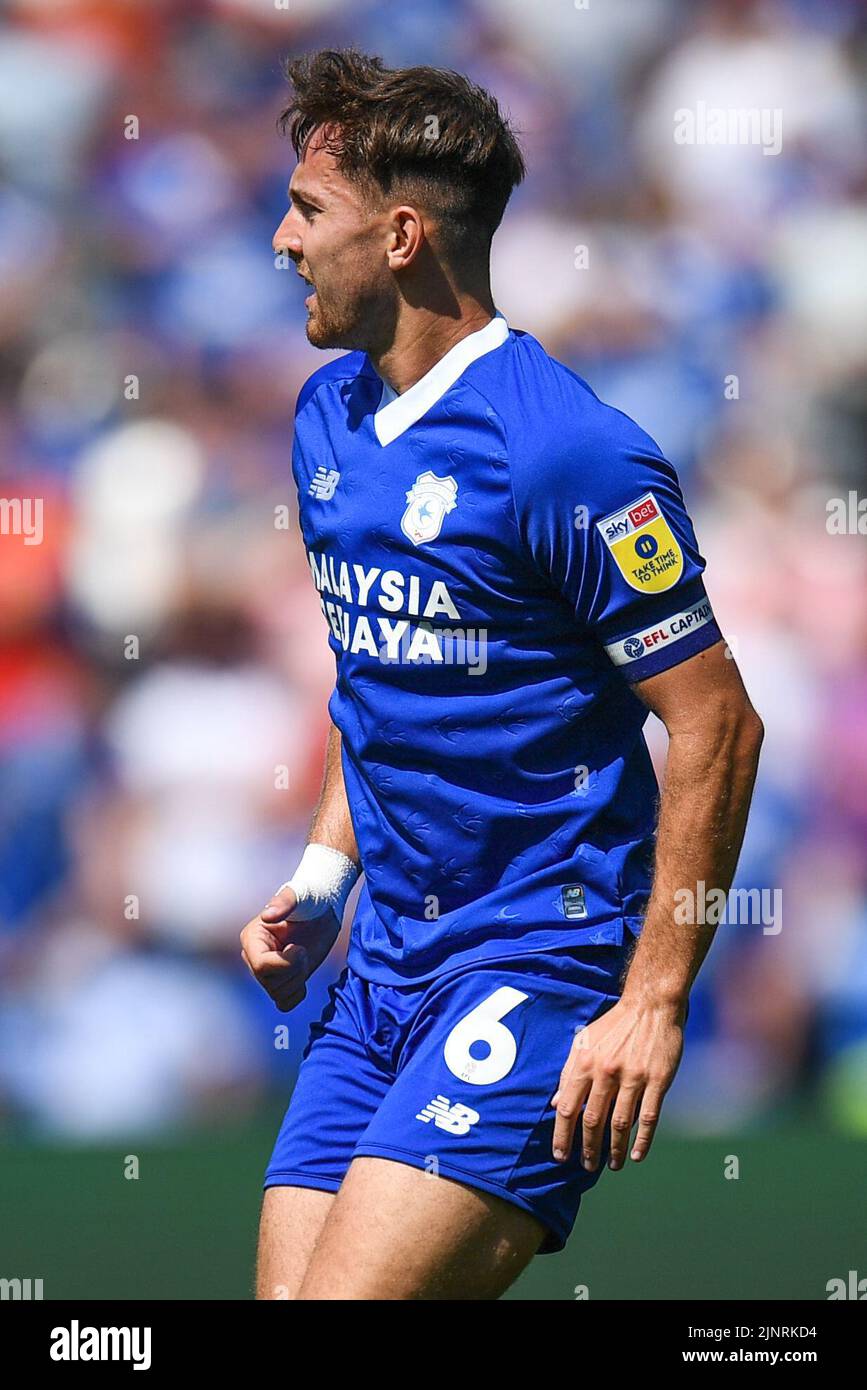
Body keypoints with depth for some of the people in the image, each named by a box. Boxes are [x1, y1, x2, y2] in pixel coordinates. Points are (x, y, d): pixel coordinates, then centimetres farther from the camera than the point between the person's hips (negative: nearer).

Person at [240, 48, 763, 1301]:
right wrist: (324, 878, 13)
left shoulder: (564, 451, -15)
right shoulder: (328, 417, 11)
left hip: (545, 965, -8)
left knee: (348, 1295, -20)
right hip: (382, 967, 8)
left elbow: (716, 724, -14)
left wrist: (655, 1005, -17)